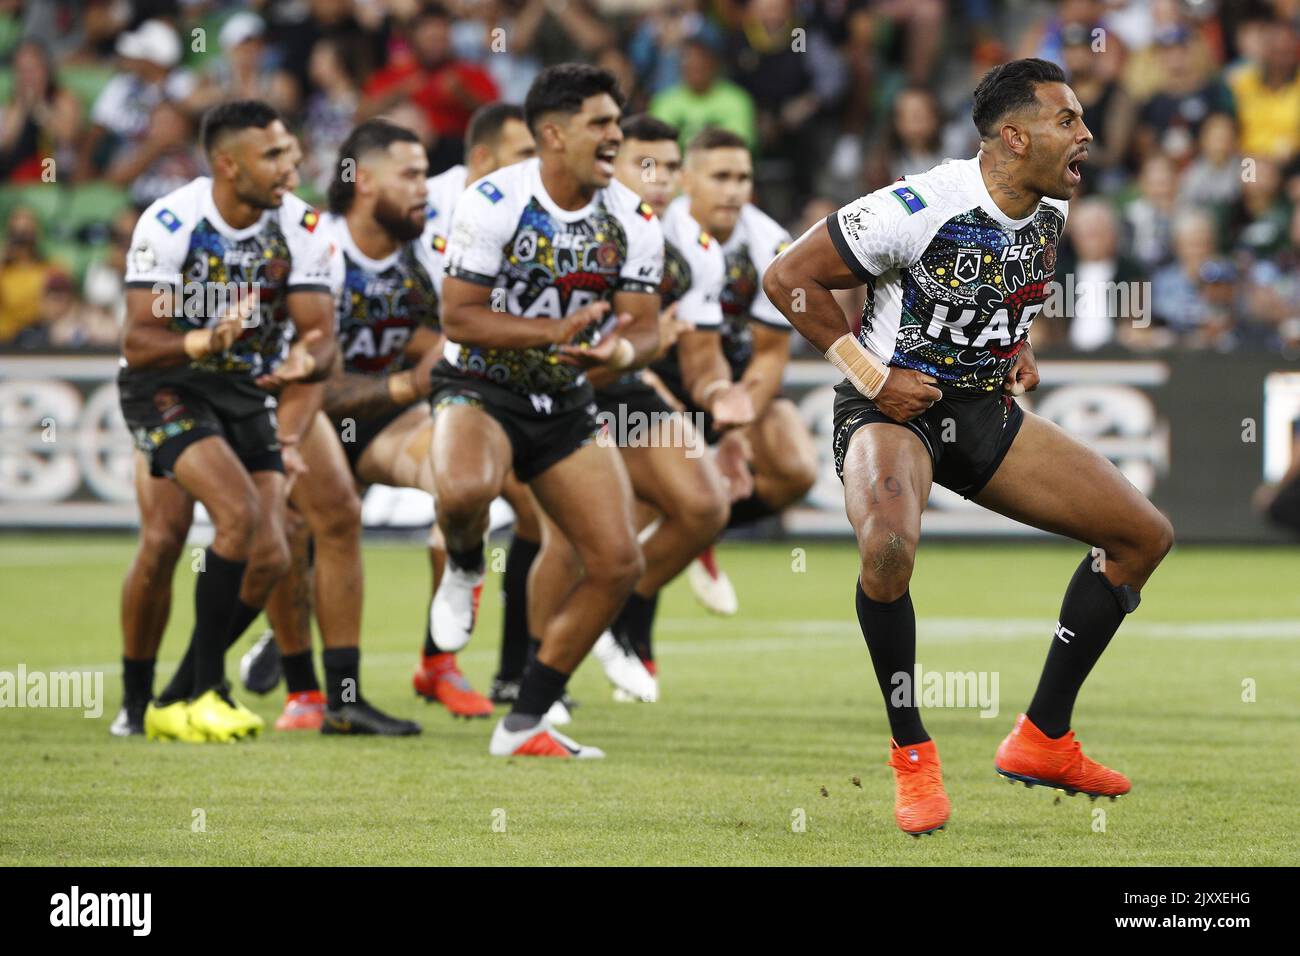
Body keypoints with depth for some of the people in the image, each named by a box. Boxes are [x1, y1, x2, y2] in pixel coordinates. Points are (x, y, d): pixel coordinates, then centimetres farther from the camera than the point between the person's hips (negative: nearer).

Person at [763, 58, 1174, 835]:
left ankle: (1044, 740, 12)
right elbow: (788, 277, -16)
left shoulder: (1050, 210, 0)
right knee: (889, 545, -39)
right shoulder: (918, 209, -23)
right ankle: (912, 755, -19)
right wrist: (870, 375, -16)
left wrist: (1018, 347, 8)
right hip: (897, 404, -7)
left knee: (1146, 535, 3)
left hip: (987, 409, 8)